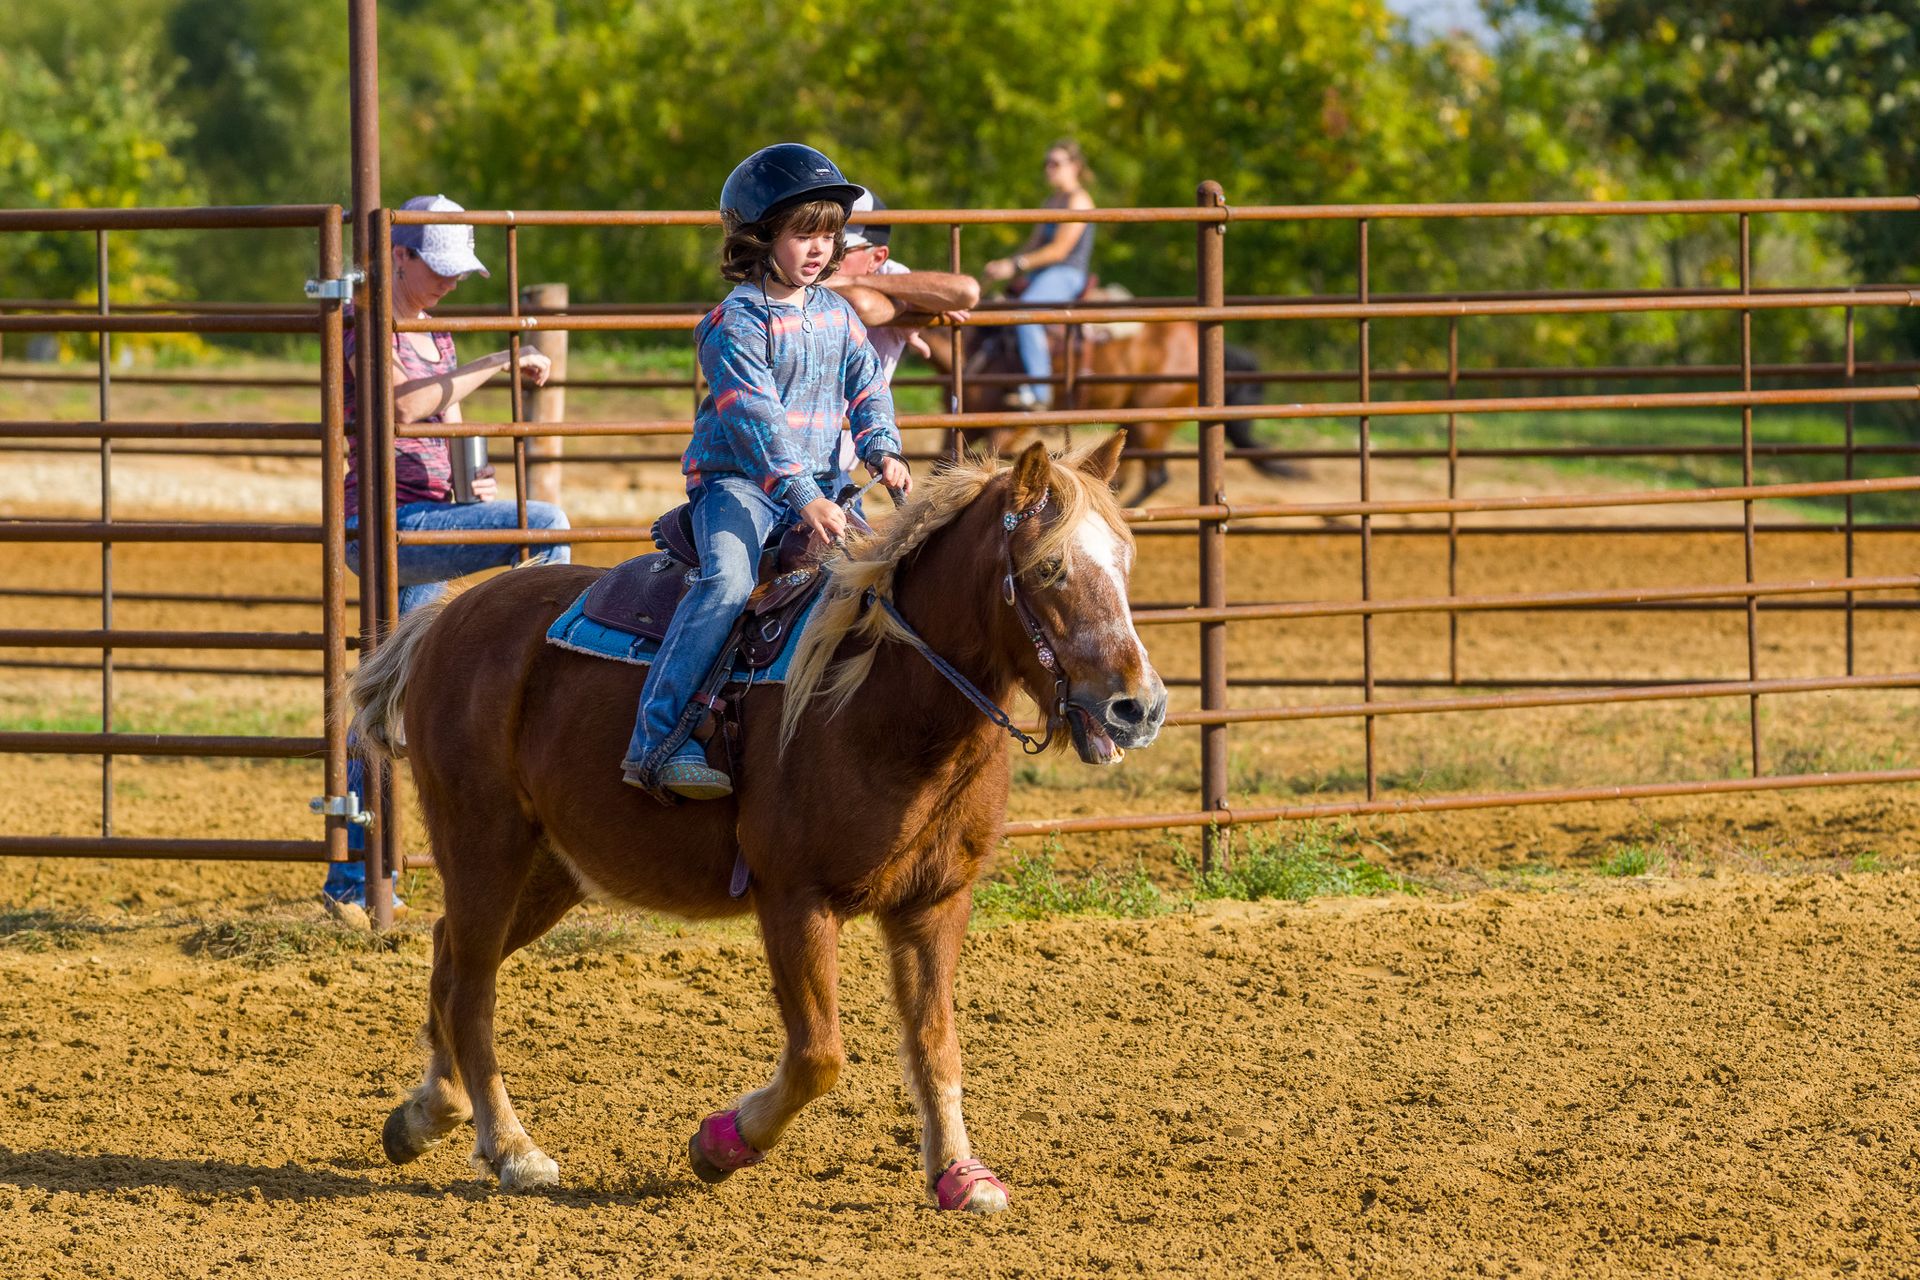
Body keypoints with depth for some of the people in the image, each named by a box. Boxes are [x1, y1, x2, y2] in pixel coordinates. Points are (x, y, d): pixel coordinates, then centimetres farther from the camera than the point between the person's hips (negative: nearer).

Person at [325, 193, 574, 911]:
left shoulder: (433, 336, 19)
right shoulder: (367, 324, -8)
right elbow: (404, 402, -25)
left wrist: (478, 482, 4)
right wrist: (495, 365, -22)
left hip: (429, 524, 9)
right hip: (387, 522, -9)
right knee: (545, 525, -23)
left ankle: (350, 878, 13)